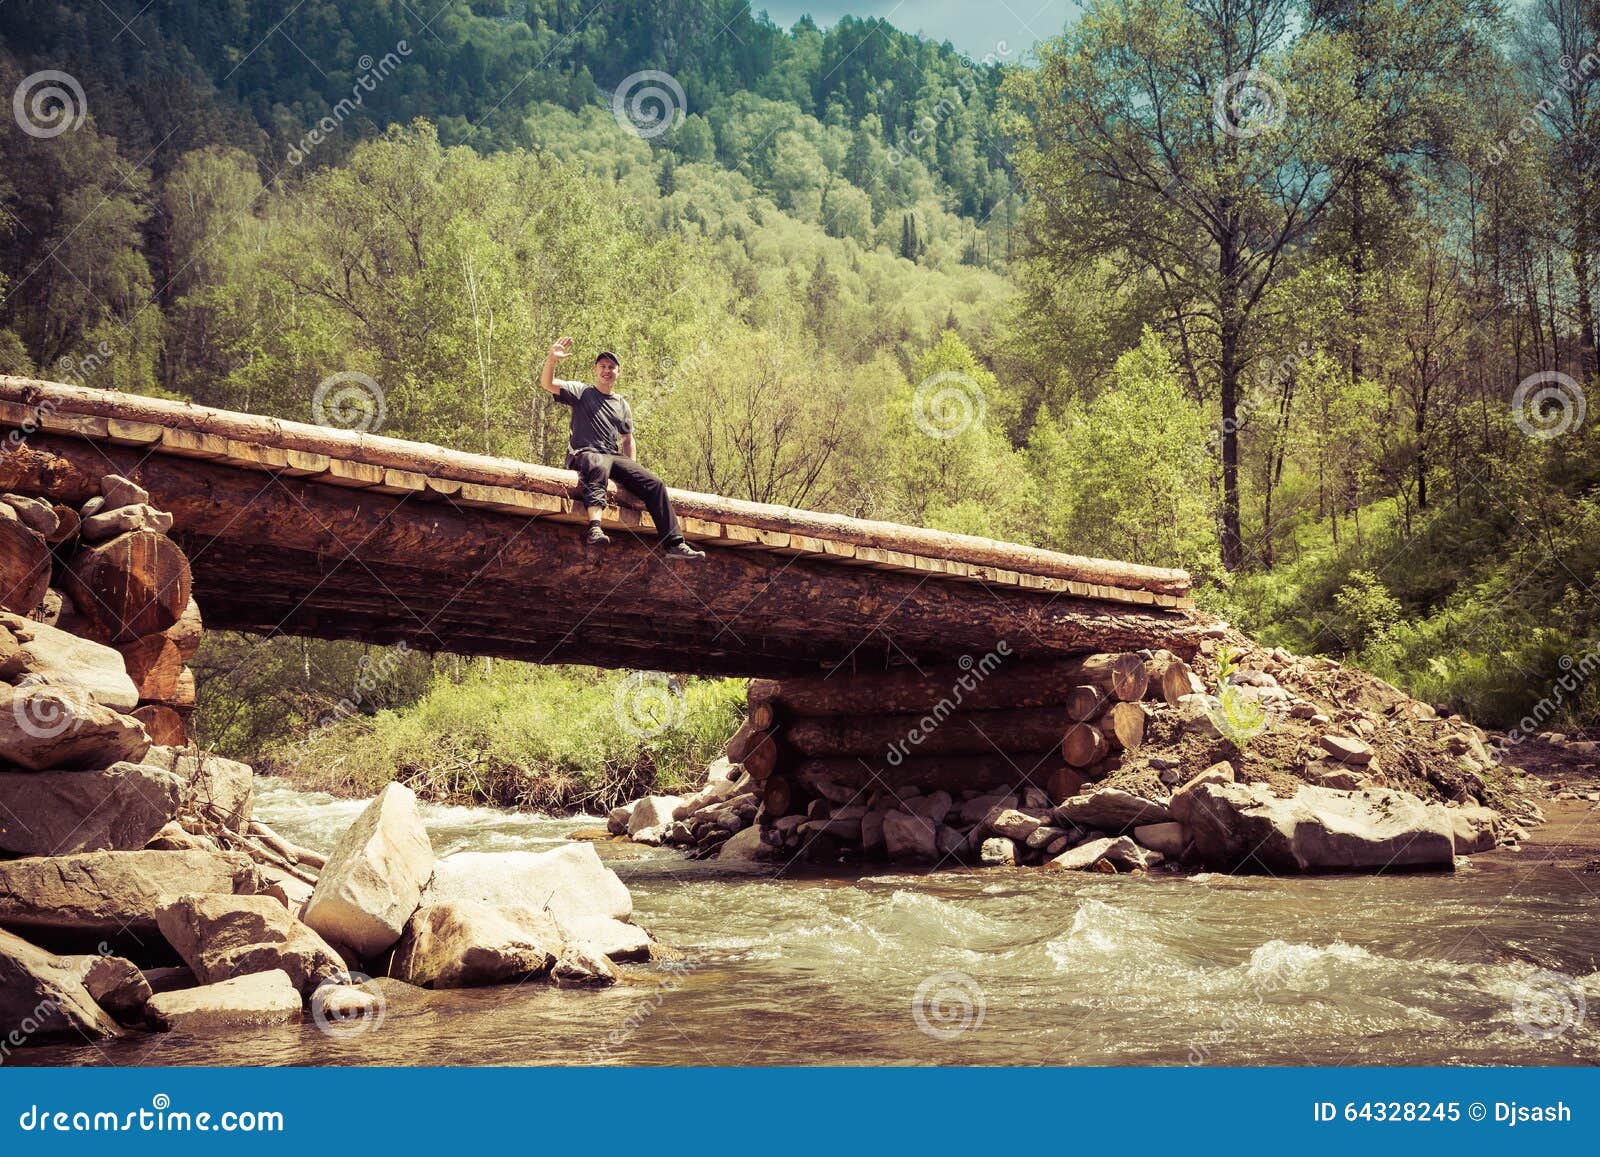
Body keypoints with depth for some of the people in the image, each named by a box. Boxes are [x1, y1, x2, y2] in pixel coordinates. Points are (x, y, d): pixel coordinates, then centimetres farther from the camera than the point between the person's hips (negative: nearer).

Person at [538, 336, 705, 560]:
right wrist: (552, 360, -23)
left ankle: (674, 544, -14)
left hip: (614, 458, 5)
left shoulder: (623, 405, 23)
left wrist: (633, 471, 13)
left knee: (654, 483, -14)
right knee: (599, 466, -42)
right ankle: (595, 527, -61)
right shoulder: (581, 392, 10)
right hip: (584, 454, -5)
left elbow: (628, 440, 27)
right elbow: (547, 384, -4)